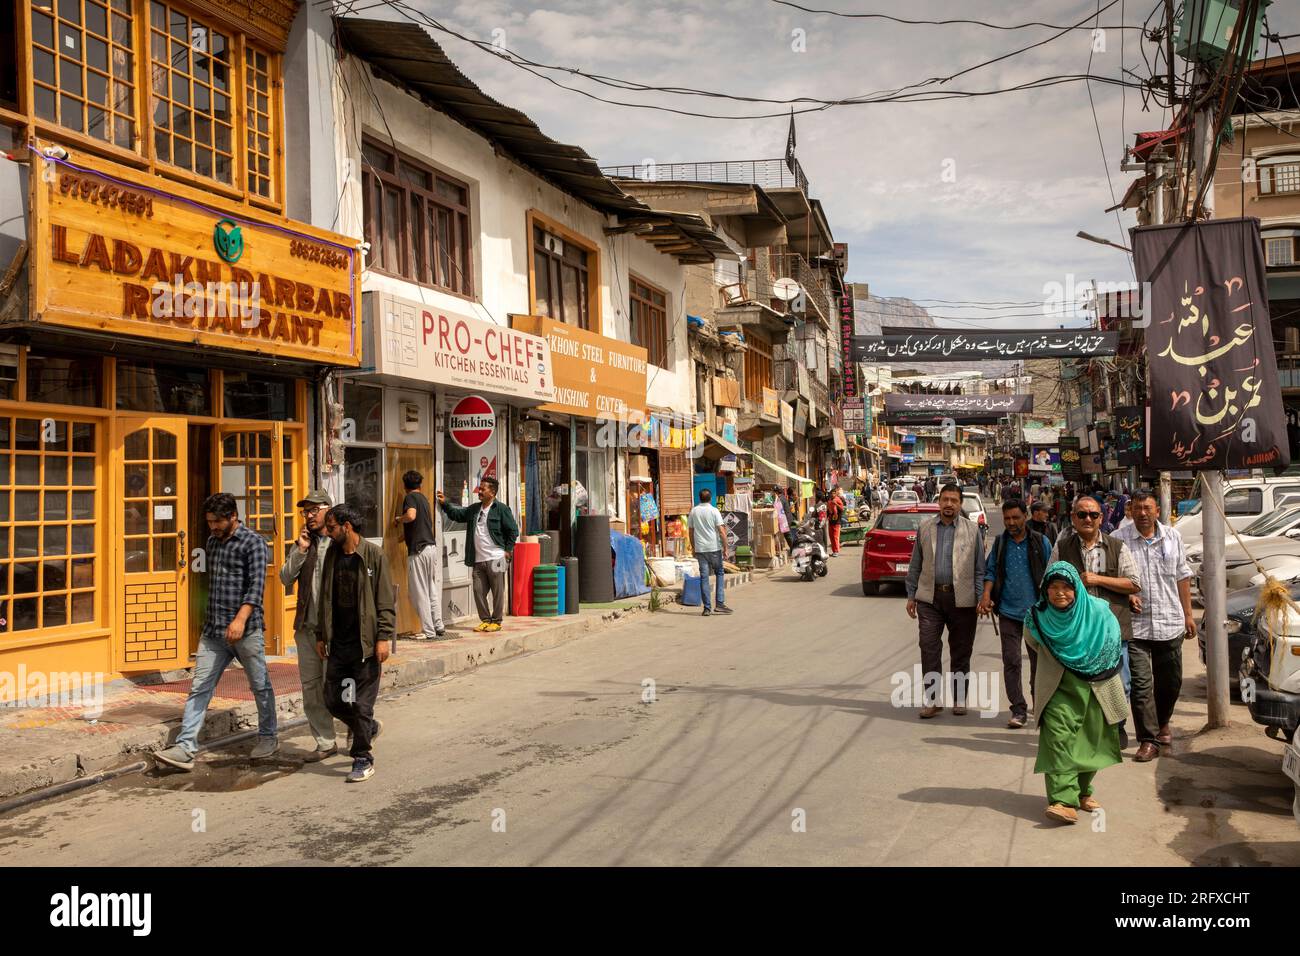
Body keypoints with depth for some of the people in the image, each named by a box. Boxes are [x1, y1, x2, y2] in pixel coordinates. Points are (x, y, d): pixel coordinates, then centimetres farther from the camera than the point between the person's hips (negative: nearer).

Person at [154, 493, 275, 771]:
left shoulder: (253, 542, -8)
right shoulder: (212, 542, 14)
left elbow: (257, 584, -18)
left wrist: (241, 618, -30)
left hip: (245, 629, -6)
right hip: (213, 631, 6)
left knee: (260, 686, 8)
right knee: (199, 688, -1)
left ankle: (268, 737, 24)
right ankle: (185, 748, -2)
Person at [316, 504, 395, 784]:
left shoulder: (374, 555, -8)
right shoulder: (332, 554, 9)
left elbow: (386, 601, -9)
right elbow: (326, 598, 15)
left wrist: (384, 637, -15)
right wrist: (321, 635, 13)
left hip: (365, 642, -6)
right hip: (338, 643, 6)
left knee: (362, 704, -2)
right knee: (333, 700, 8)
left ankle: (363, 759, 12)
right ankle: (369, 727, 34)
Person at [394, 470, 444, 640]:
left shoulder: (410, 497, -6)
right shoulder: (424, 498, 19)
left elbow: (411, 516, -26)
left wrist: (397, 519, -6)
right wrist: (406, 532, 44)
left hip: (418, 550, -8)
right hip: (432, 548, 8)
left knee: (420, 592, -1)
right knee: (433, 591, 14)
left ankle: (428, 631, 0)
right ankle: (438, 626, 15)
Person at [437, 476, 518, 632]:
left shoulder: (501, 509, -4)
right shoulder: (474, 509, 15)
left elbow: (513, 531, -3)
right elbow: (457, 514, 21)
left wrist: (507, 550, -6)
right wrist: (445, 503, 8)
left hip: (495, 559, -6)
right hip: (478, 560, 6)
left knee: (497, 592, 1)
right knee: (478, 591, 6)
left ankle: (496, 621, 11)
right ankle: (485, 620, 17)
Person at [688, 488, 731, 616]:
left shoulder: (693, 512, 5)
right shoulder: (714, 511, -5)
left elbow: (691, 532, 10)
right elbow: (721, 531, -10)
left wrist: (694, 548, 19)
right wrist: (725, 549, -5)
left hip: (700, 549, 3)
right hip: (714, 548, -3)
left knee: (704, 577, 4)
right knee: (720, 573, 11)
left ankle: (707, 608, 3)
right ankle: (720, 603, 2)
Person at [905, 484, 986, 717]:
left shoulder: (972, 530, 3)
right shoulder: (925, 528, 7)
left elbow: (979, 568, 3)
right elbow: (915, 565, 10)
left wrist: (981, 598, -3)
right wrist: (911, 596, 7)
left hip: (962, 599, -1)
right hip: (930, 598, 1)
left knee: (961, 651, 8)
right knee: (929, 648, -3)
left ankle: (959, 698, 21)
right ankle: (933, 700, 4)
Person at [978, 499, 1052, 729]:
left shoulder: (1040, 542, 1)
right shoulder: (1000, 542, 7)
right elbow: (991, 570, 9)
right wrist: (986, 594, -8)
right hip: (1008, 611, 1)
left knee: (1039, 660, 10)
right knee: (1011, 661, -2)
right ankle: (1018, 710, 4)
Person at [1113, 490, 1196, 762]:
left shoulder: (1173, 537, 8)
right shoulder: (1119, 539, -3)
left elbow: (1182, 577, 13)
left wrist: (1188, 614, 12)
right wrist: (1127, 595, -18)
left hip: (1170, 622, 4)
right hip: (1135, 624, -3)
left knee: (1171, 681, 14)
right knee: (1141, 683, -5)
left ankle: (1162, 723, 39)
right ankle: (1148, 740, 2)